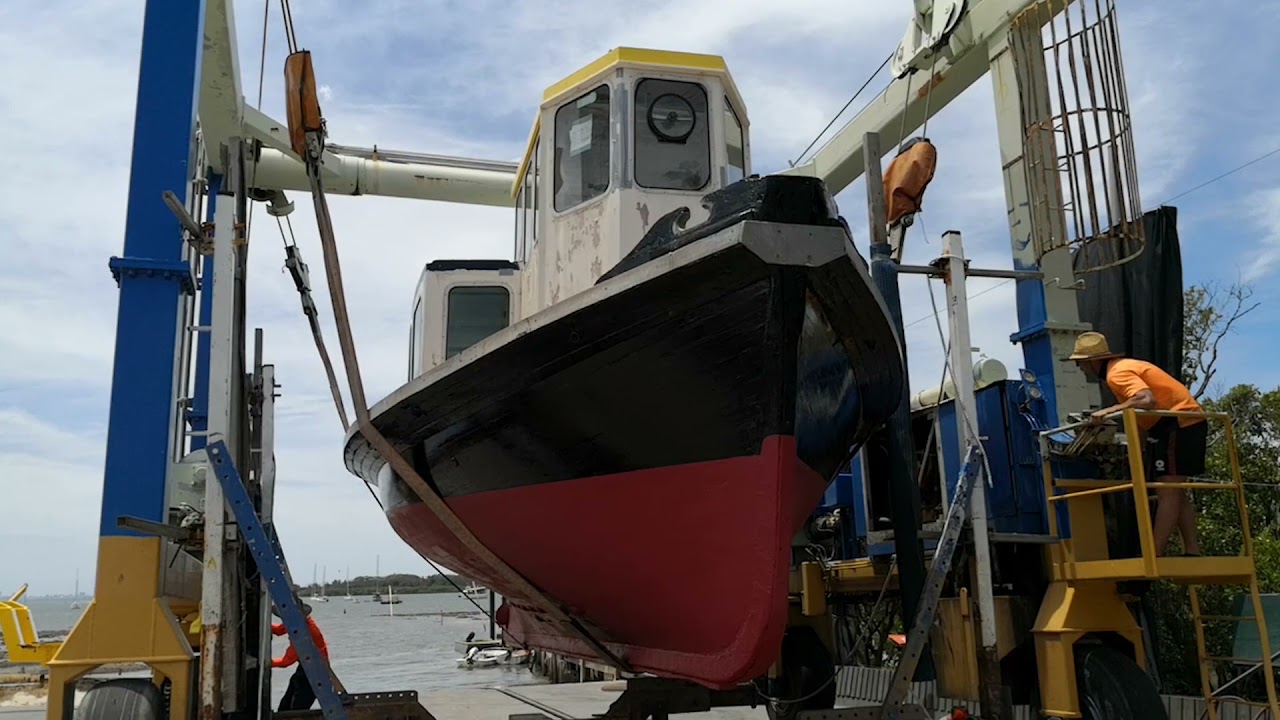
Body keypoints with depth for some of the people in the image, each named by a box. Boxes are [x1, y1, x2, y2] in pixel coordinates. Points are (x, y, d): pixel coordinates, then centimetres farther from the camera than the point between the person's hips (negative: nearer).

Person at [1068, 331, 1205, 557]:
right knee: (1175, 492, 14)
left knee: (1167, 493, -12)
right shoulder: (1124, 366, 17)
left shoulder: (1117, 373, -15)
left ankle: (1155, 557, -12)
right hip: (1187, 422, 11)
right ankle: (1192, 552, 15)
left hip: (1179, 422, -11)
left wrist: (1109, 411, -29)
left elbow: (1147, 400, -31)